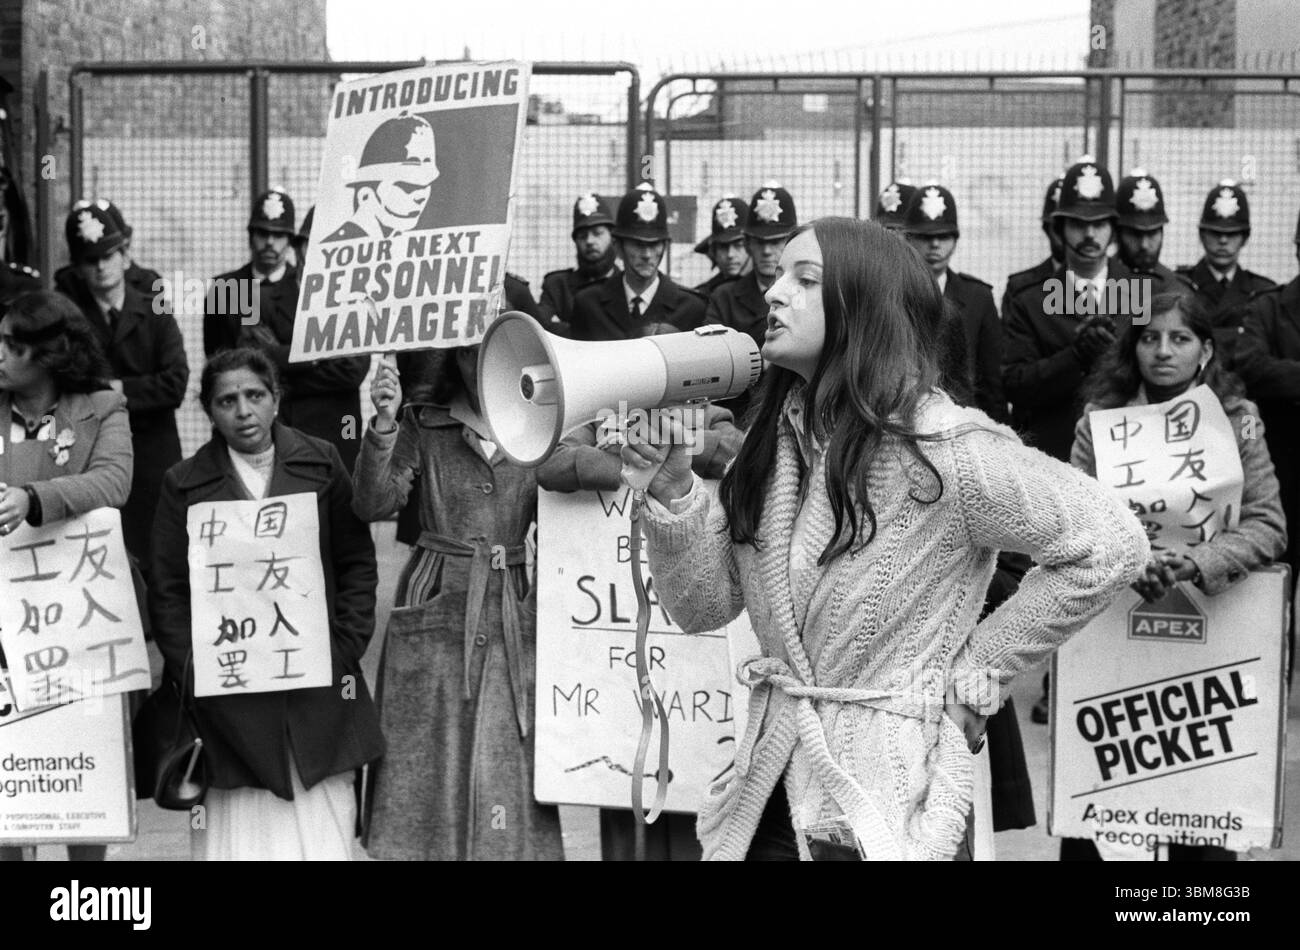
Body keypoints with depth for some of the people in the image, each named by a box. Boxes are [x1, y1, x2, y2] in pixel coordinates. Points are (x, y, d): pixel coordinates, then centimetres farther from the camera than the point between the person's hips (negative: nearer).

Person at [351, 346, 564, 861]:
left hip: (513, 620, 1)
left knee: (510, 772, -1)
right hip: (435, 611, -1)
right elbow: (373, 504, -9)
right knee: (428, 762, 1)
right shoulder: (422, 425, 2)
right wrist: (384, 424, -21)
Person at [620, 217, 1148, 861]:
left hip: (881, 811, -6)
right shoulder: (778, 437, 2)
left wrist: (973, 670, -10)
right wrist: (673, 489, -12)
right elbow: (705, 606, 4)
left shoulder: (941, 448, -17)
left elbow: (1112, 547, -15)